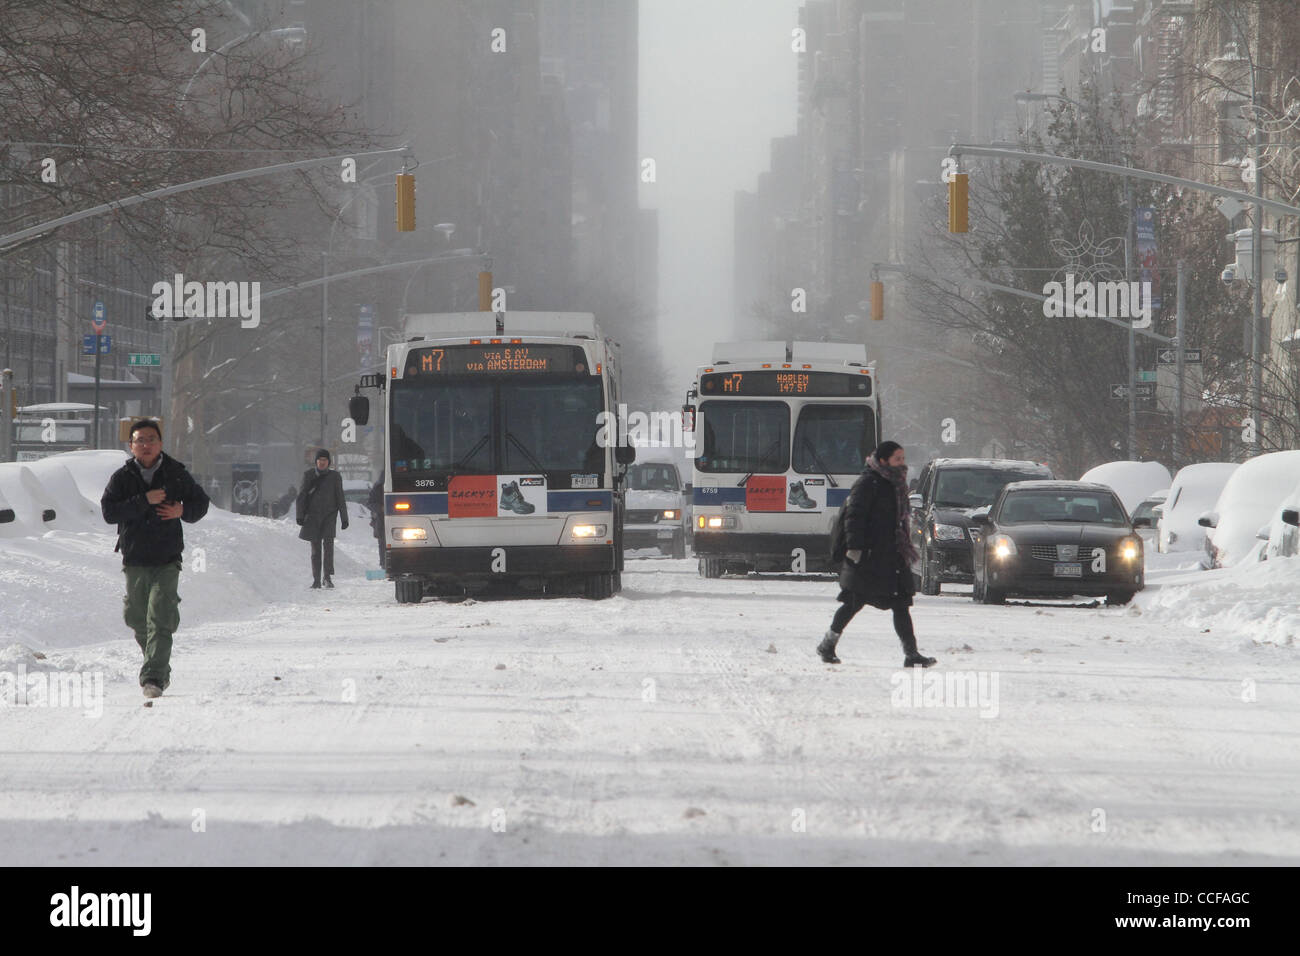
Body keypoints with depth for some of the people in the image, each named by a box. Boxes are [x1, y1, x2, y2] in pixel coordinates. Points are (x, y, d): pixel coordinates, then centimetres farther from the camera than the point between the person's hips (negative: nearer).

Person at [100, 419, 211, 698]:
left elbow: (201, 502, 15)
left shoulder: (175, 474, 2)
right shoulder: (122, 477, 1)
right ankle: (161, 668, 35)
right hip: (135, 561, 2)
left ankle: (154, 679, -17)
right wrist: (145, 500, -20)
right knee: (137, 620, 13)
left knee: (159, 621, -14)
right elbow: (109, 512, -12)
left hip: (167, 560, -2)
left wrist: (183, 511, -7)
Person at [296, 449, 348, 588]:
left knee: (328, 543, -17)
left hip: (329, 515, -1)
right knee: (315, 548, 2)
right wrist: (299, 516, -4)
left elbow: (340, 498, 7)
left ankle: (328, 577, -17)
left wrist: (344, 518, 5)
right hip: (313, 516, 1)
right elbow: (301, 497, 4)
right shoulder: (308, 475, 4)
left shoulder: (335, 476, 3)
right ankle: (316, 580, 6)